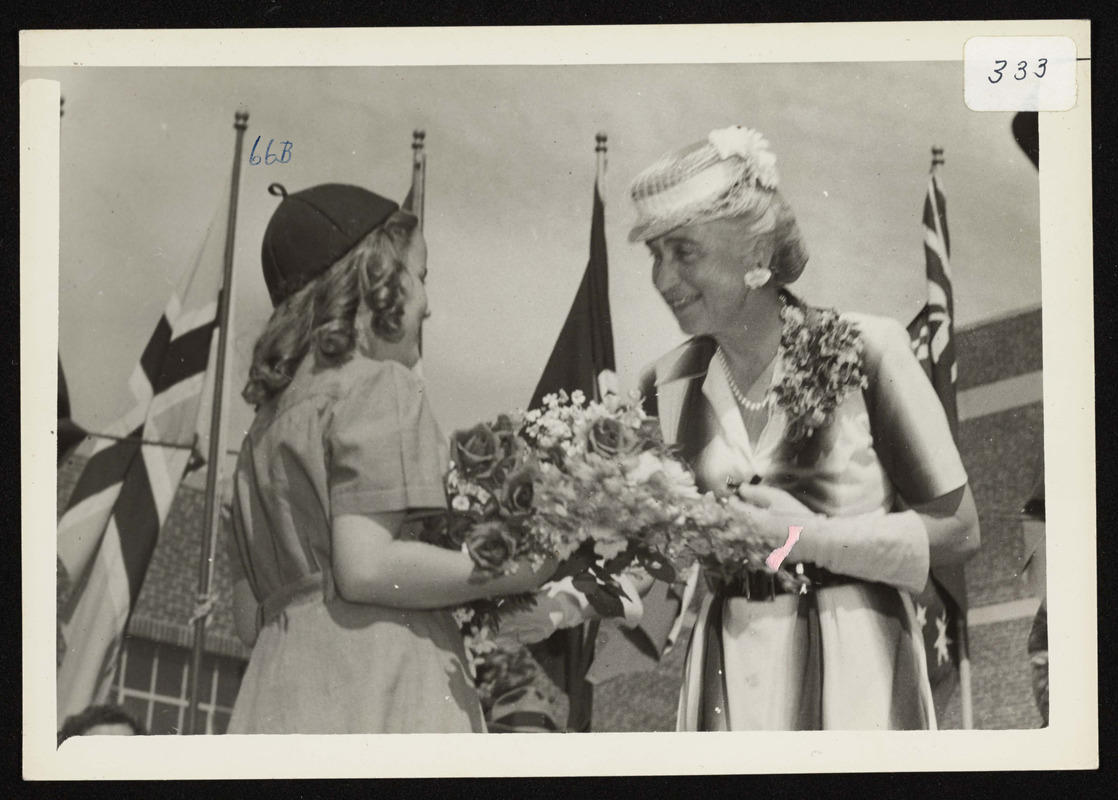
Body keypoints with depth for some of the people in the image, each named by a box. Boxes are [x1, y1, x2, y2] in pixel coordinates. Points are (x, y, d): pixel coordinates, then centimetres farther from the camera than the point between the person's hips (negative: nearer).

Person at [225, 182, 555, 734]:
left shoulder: (270, 415, 23)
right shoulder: (380, 384, -2)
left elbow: (249, 615, 20)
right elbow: (365, 566, -15)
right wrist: (519, 571, -6)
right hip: (371, 698, -8)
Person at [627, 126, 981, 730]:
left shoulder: (865, 348, -7)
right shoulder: (668, 385, 4)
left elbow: (958, 528, -5)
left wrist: (809, 537, -13)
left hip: (854, 658, -3)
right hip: (730, 674, 3)